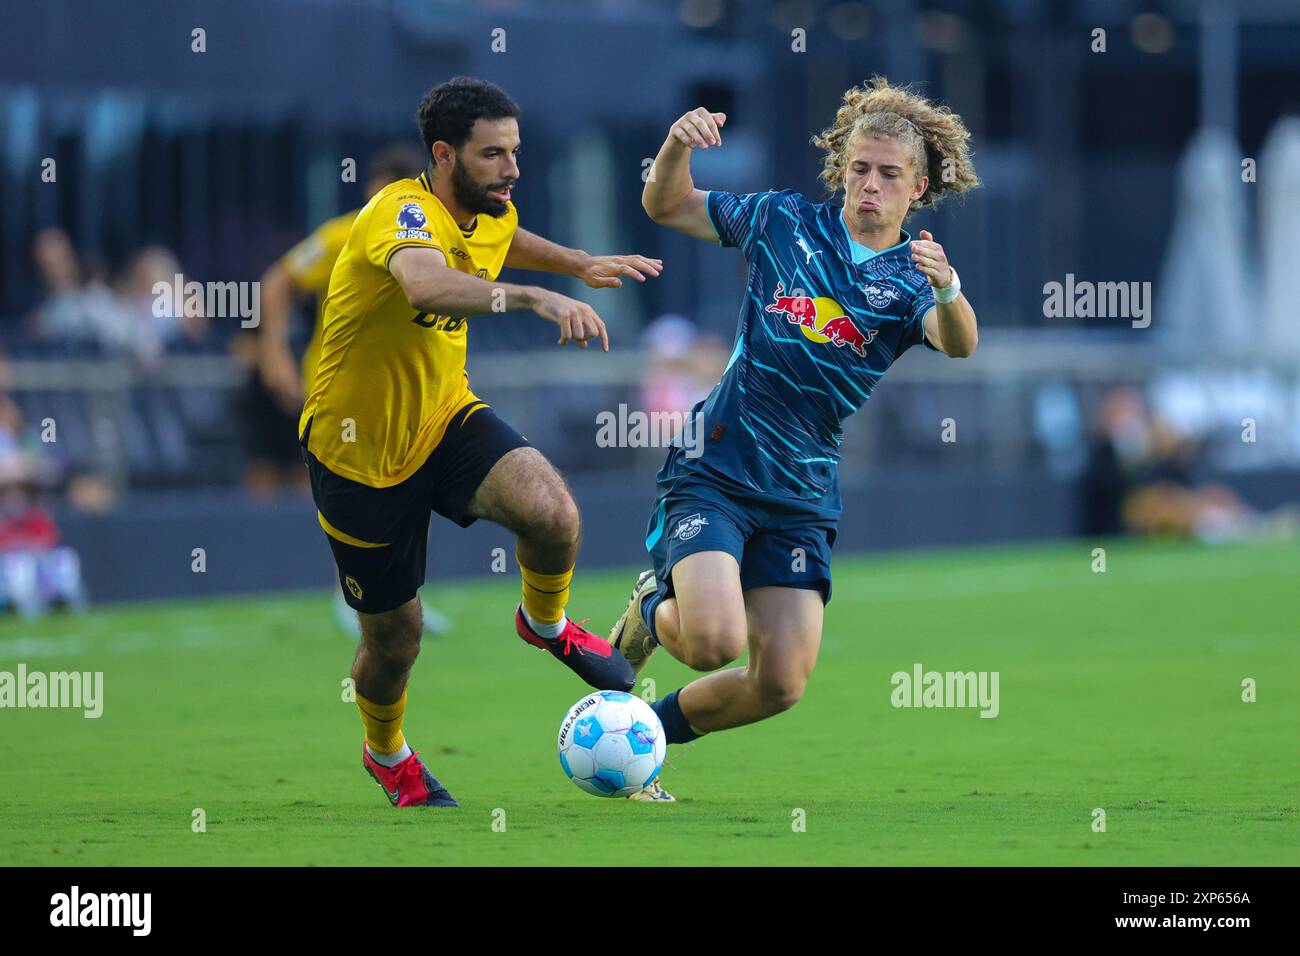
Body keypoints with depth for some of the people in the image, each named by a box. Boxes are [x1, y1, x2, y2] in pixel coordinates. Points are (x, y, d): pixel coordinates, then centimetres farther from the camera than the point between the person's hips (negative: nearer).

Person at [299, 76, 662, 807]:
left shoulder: (493, 215, -2)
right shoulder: (402, 213, -27)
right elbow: (427, 284, -52)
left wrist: (581, 265, 14)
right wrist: (532, 299, -63)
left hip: (445, 417, 5)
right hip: (361, 444, -5)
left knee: (553, 513, -26)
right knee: (396, 637, 9)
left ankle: (546, 623, 7)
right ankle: (387, 754, 43)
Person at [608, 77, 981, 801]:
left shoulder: (914, 278, 1)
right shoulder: (786, 221, 4)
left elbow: (959, 345, -21)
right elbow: (665, 206, 11)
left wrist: (948, 291, -44)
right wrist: (679, 146, -11)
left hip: (804, 496, 2)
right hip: (715, 469, -2)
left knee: (782, 683, -5)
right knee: (717, 642, -24)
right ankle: (652, 614, 13)